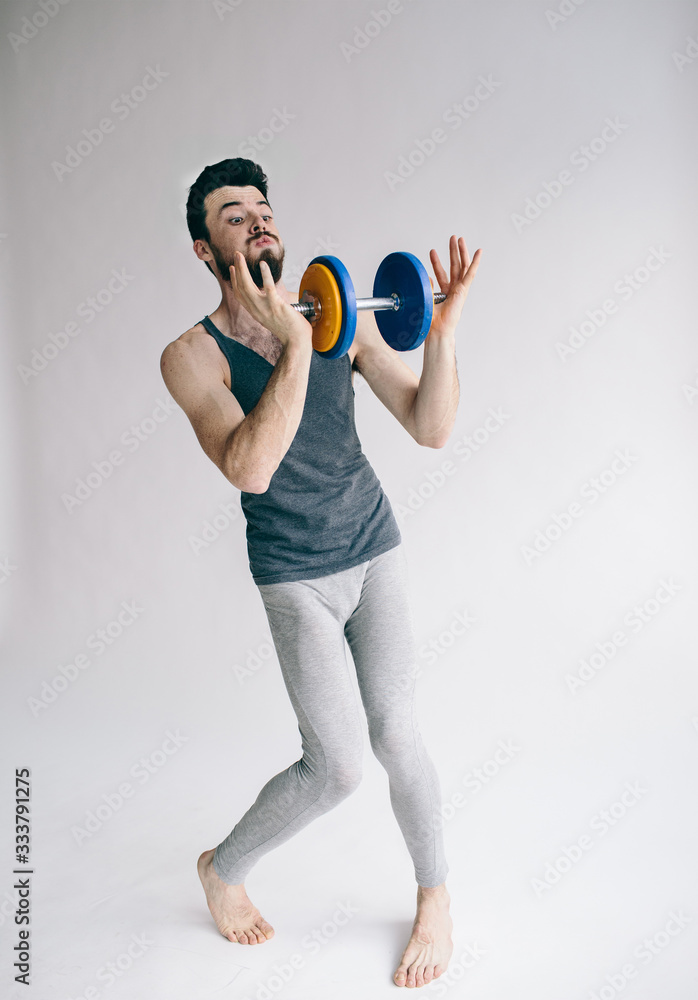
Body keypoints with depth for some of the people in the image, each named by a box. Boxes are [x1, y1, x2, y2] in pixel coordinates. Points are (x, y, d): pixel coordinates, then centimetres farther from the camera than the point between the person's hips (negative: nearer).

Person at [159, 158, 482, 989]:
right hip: (297, 577, -3)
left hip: (377, 549, 3)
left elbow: (431, 429, -7)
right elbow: (250, 468, -29)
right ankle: (224, 868, 28)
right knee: (337, 766, -3)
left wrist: (442, 328, -20)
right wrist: (298, 344, -31)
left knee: (394, 731, 4)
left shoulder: (341, 319, -2)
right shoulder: (193, 355, -12)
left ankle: (435, 899, 31)